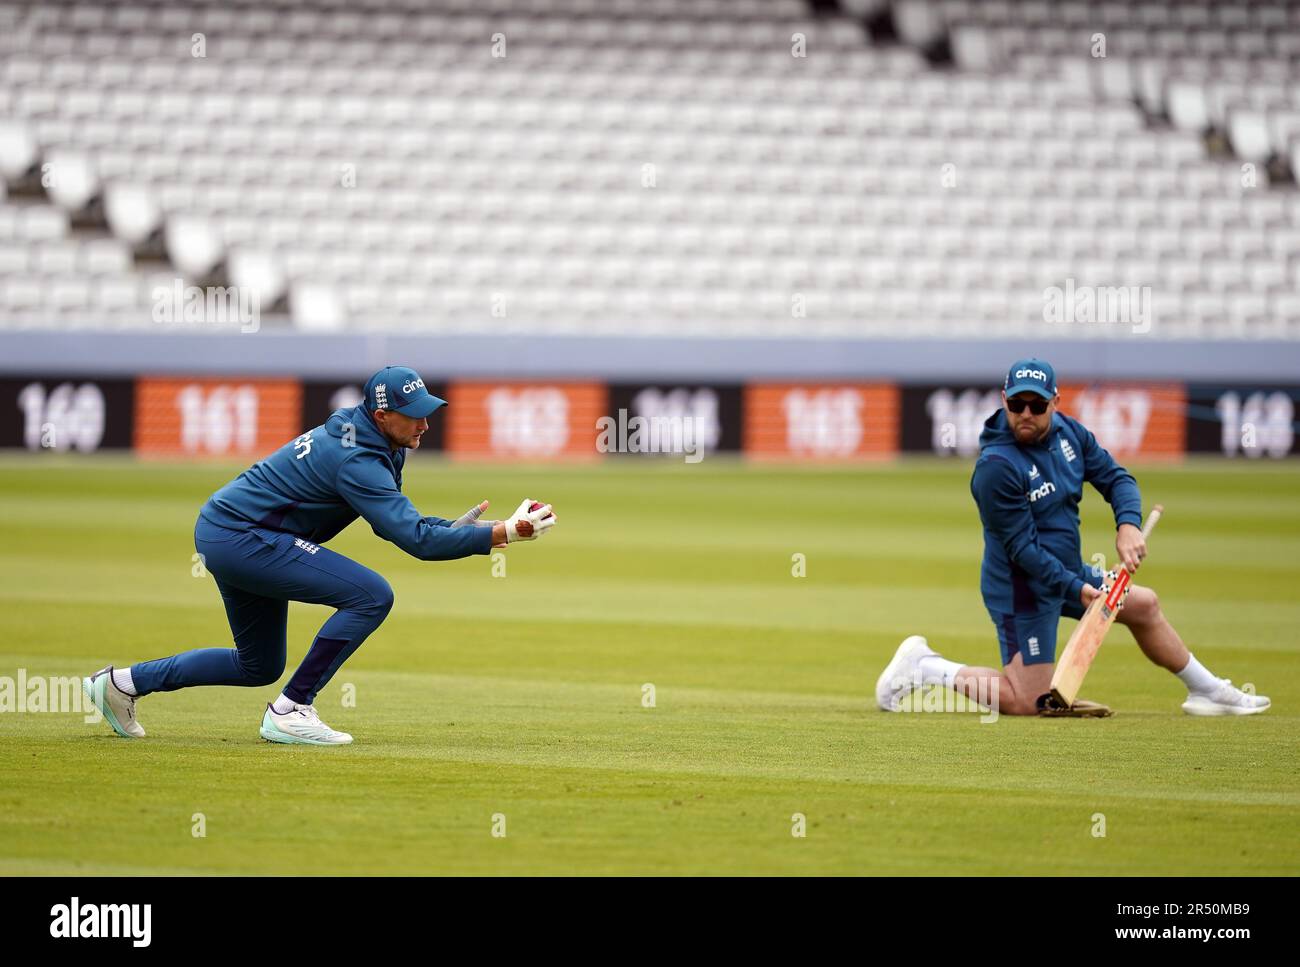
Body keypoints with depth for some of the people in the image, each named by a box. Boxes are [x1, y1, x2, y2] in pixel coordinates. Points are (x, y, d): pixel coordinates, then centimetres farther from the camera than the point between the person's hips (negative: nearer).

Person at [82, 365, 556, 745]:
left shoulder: (356, 431, 6)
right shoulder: (357, 461, -25)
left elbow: (394, 520, 15)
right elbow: (414, 539, -29)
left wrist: (454, 528, -1)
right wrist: (504, 533, -29)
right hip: (241, 536, -11)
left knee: (260, 666, 23)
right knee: (372, 594, -19)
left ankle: (124, 682, 26)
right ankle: (289, 712, -12)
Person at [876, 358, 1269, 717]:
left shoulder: (1068, 432, -2)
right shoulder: (996, 467, -26)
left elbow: (1115, 477, 4)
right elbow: (1023, 549, -25)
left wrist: (1128, 524, -16)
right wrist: (1075, 589, -28)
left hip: (1068, 570, 9)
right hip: (1023, 587, -9)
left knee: (1144, 605, 21)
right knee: (1024, 702, -10)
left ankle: (1207, 690, 39)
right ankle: (922, 667, 4)